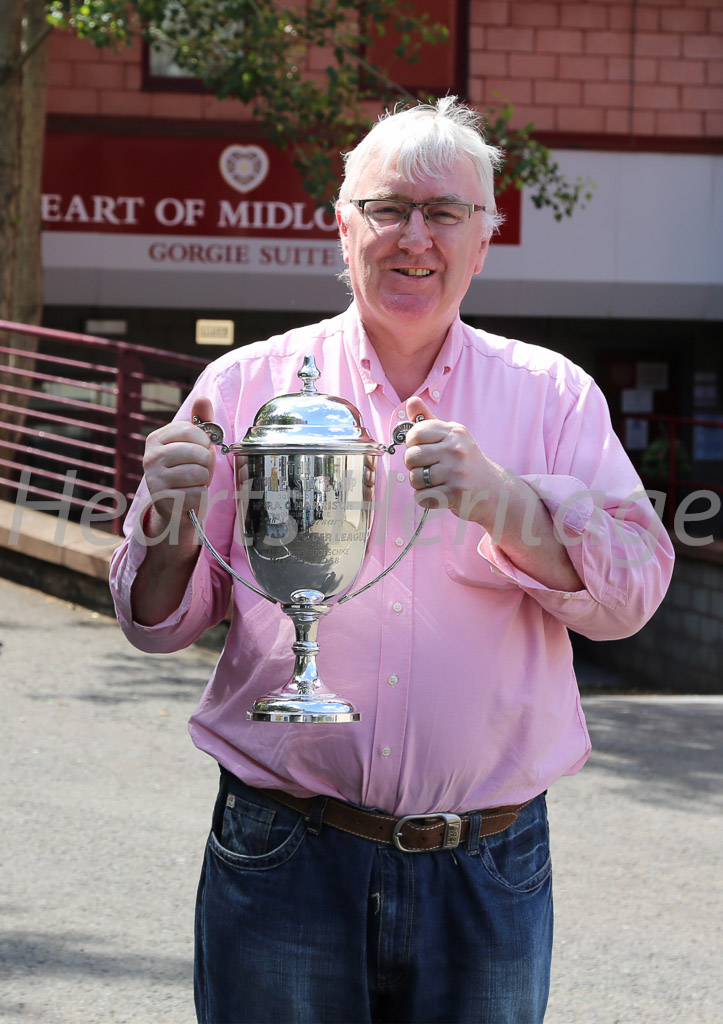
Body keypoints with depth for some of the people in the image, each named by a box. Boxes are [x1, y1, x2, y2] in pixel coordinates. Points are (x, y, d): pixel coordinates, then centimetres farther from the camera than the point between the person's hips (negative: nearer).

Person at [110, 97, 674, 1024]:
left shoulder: (552, 396, 6)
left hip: (486, 873, 1)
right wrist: (172, 524, -17)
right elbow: (159, 624, 5)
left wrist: (501, 503, -23)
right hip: (283, 867, 0)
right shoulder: (248, 383, 5)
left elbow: (630, 589, -6)